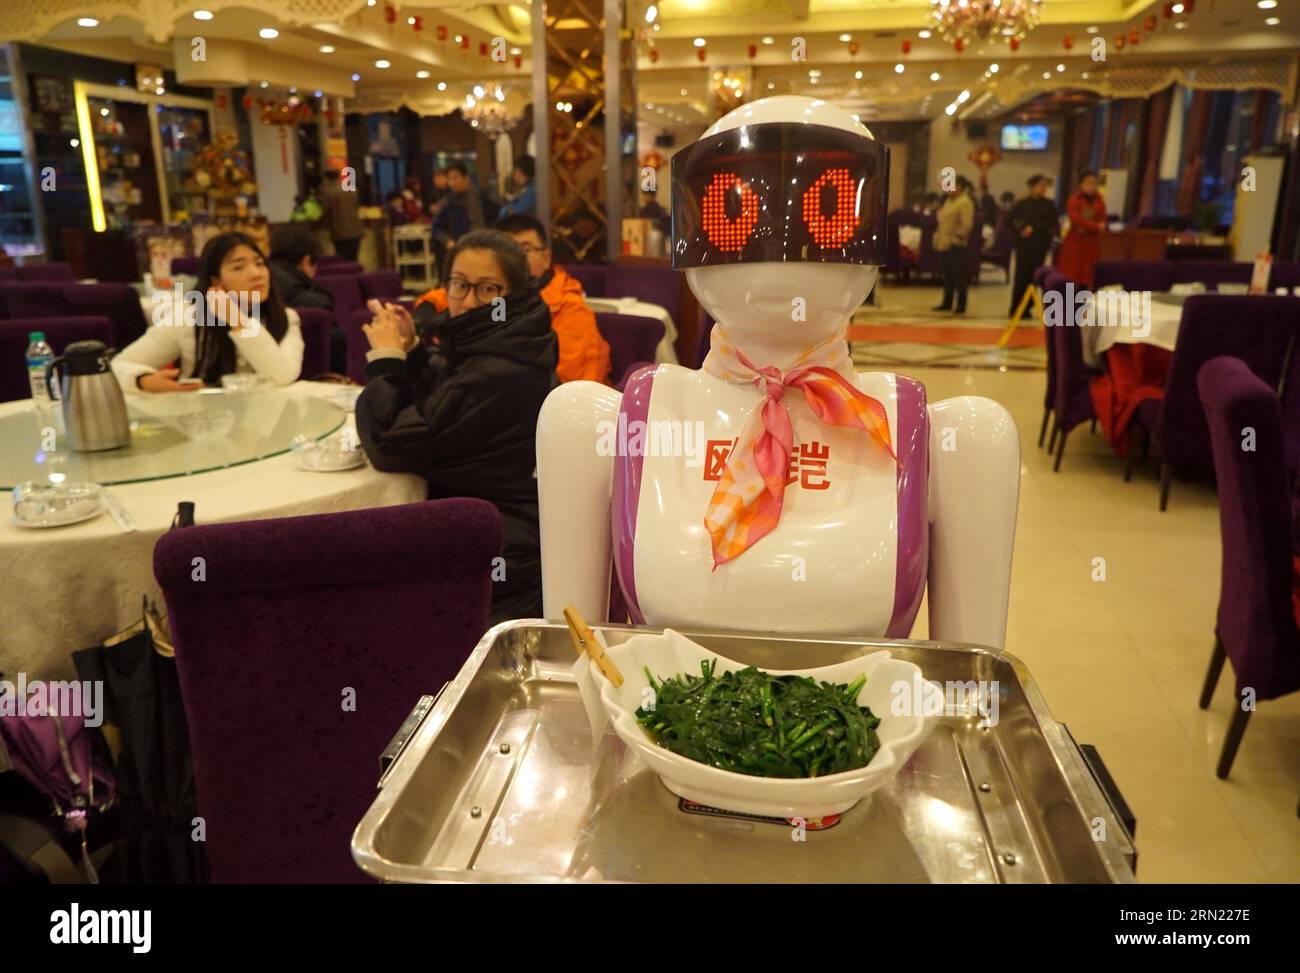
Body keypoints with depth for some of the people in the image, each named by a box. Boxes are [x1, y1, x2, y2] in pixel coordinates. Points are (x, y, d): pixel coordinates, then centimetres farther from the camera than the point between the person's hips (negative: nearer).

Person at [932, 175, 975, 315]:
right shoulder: (949, 201, 17)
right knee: (948, 276, 14)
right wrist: (938, 235, 14)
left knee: (959, 276, -3)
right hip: (944, 244, 9)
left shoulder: (965, 202, -11)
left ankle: (961, 306, 2)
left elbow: (966, 224, -17)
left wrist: (957, 237, -16)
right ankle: (947, 303, 22)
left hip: (956, 245, -9)